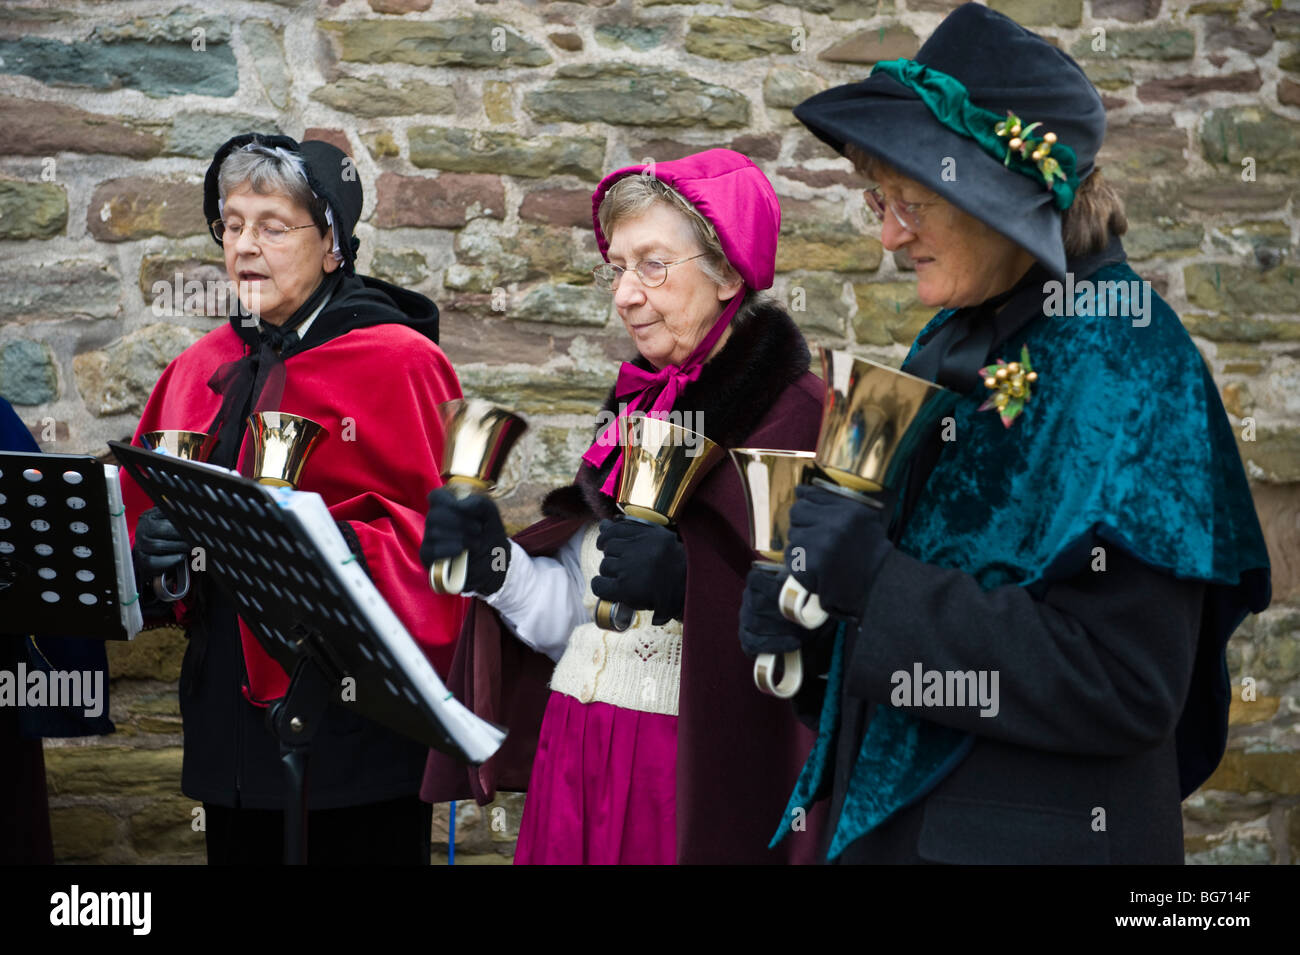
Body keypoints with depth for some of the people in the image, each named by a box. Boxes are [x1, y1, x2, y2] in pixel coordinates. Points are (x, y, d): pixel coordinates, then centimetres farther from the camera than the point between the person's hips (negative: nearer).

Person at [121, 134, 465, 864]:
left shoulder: (399, 362, -6)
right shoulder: (201, 370, 13)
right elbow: (142, 507, 18)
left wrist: (346, 547, -26)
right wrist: (149, 546, -3)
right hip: (228, 710, 6)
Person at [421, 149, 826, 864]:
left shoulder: (798, 415, -10)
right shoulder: (636, 408, 12)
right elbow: (580, 621, 13)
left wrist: (692, 586, -30)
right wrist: (496, 567, -2)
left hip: (699, 773, -6)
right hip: (575, 760, 6)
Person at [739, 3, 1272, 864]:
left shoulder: (1121, 365, -18)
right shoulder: (954, 344, 5)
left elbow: (1127, 688, -24)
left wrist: (877, 583, -27)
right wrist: (808, 624, -6)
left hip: (1033, 836, -7)